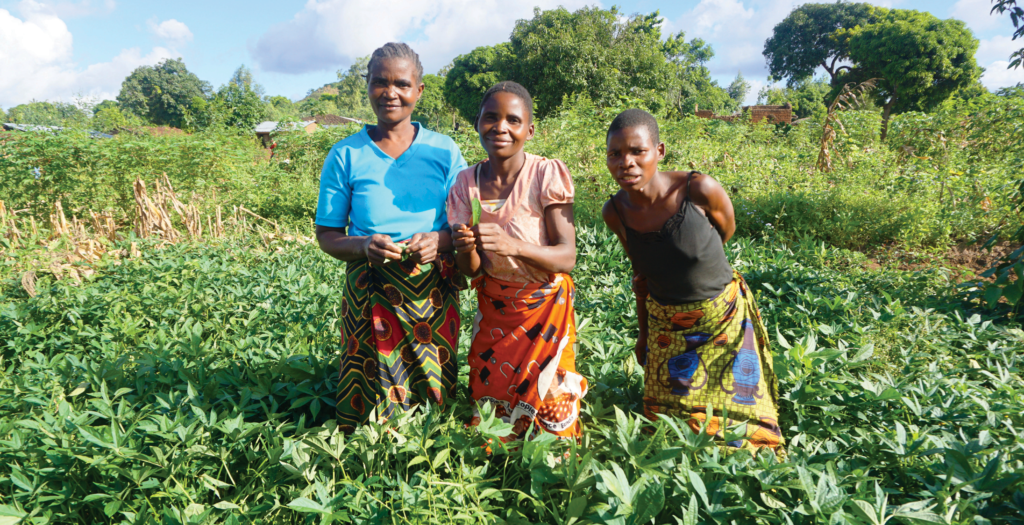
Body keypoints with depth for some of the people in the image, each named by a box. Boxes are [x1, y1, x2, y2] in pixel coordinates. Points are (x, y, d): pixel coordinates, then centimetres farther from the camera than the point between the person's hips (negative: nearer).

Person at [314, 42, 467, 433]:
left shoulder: (444, 151, 4)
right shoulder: (346, 156, 1)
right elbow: (326, 236, 5)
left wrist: (440, 241, -13)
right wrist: (364, 246, -16)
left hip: (433, 292, 1)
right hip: (370, 294, -1)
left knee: (435, 401, 7)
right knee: (369, 411, 3)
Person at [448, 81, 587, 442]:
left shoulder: (546, 174, -17)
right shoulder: (466, 183, -6)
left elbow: (567, 258, -19)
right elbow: (471, 271, -4)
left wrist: (513, 245, -36)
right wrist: (466, 249, -28)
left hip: (545, 308, -3)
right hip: (492, 311, 3)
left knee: (549, 415, 1)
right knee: (489, 408, 8)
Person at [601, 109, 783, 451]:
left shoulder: (699, 189, -25)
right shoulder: (615, 212, -14)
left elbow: (726, 230, -2)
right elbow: (641, 273, 2)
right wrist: (644, 334, 9)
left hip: (723, 317, -3)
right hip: (665, 323, 3)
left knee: (733, 418, 11)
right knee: (667, 420, 16)